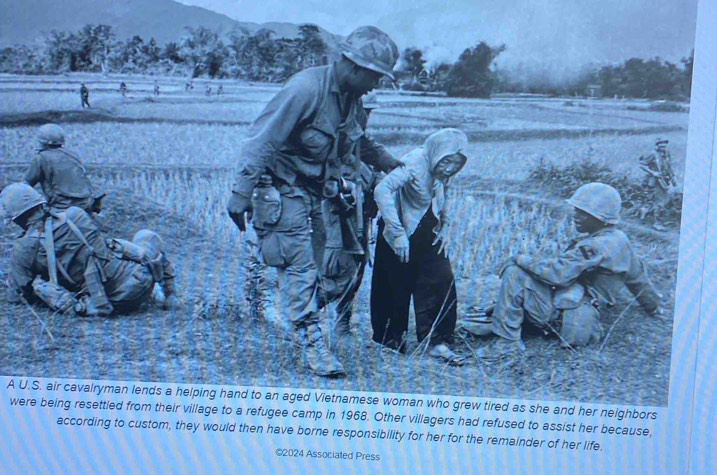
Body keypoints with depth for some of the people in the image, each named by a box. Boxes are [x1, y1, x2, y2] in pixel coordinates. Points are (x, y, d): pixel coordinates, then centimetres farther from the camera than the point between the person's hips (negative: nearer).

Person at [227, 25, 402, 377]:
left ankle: (305, 335, 23)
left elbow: (361, 143, 26)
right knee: (300, 266, -9)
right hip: (283, 190, -8)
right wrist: (242, 192, -25)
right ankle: (313, 346, -4)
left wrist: (393, 165, 20)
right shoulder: (306, 88, -21)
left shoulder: (352, 99, 5)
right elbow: (262, 140, -22)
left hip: (313, 192, 8)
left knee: (311, 267, 11)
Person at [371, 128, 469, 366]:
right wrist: (398, 233, -35)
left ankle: (436, 341, 3)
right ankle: (390, 336, 26)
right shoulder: (414, 162, -23)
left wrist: (442, 229, 2)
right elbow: (382, 190, -34)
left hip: (428, 234, 6)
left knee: (442, 282, -4)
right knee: (397, 287, 4)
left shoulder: (442, 173, -1)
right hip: (402, 233, -6)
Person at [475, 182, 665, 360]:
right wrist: (654, 306, 39)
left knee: (514, 274, -18)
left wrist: (522, 259, -15)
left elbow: (558, 273, -27)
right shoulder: (619, 239, 12)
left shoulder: (597, 246, -20)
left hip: (562, 314, -11)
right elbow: (638, 276, 25)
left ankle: (508, 342, -16)